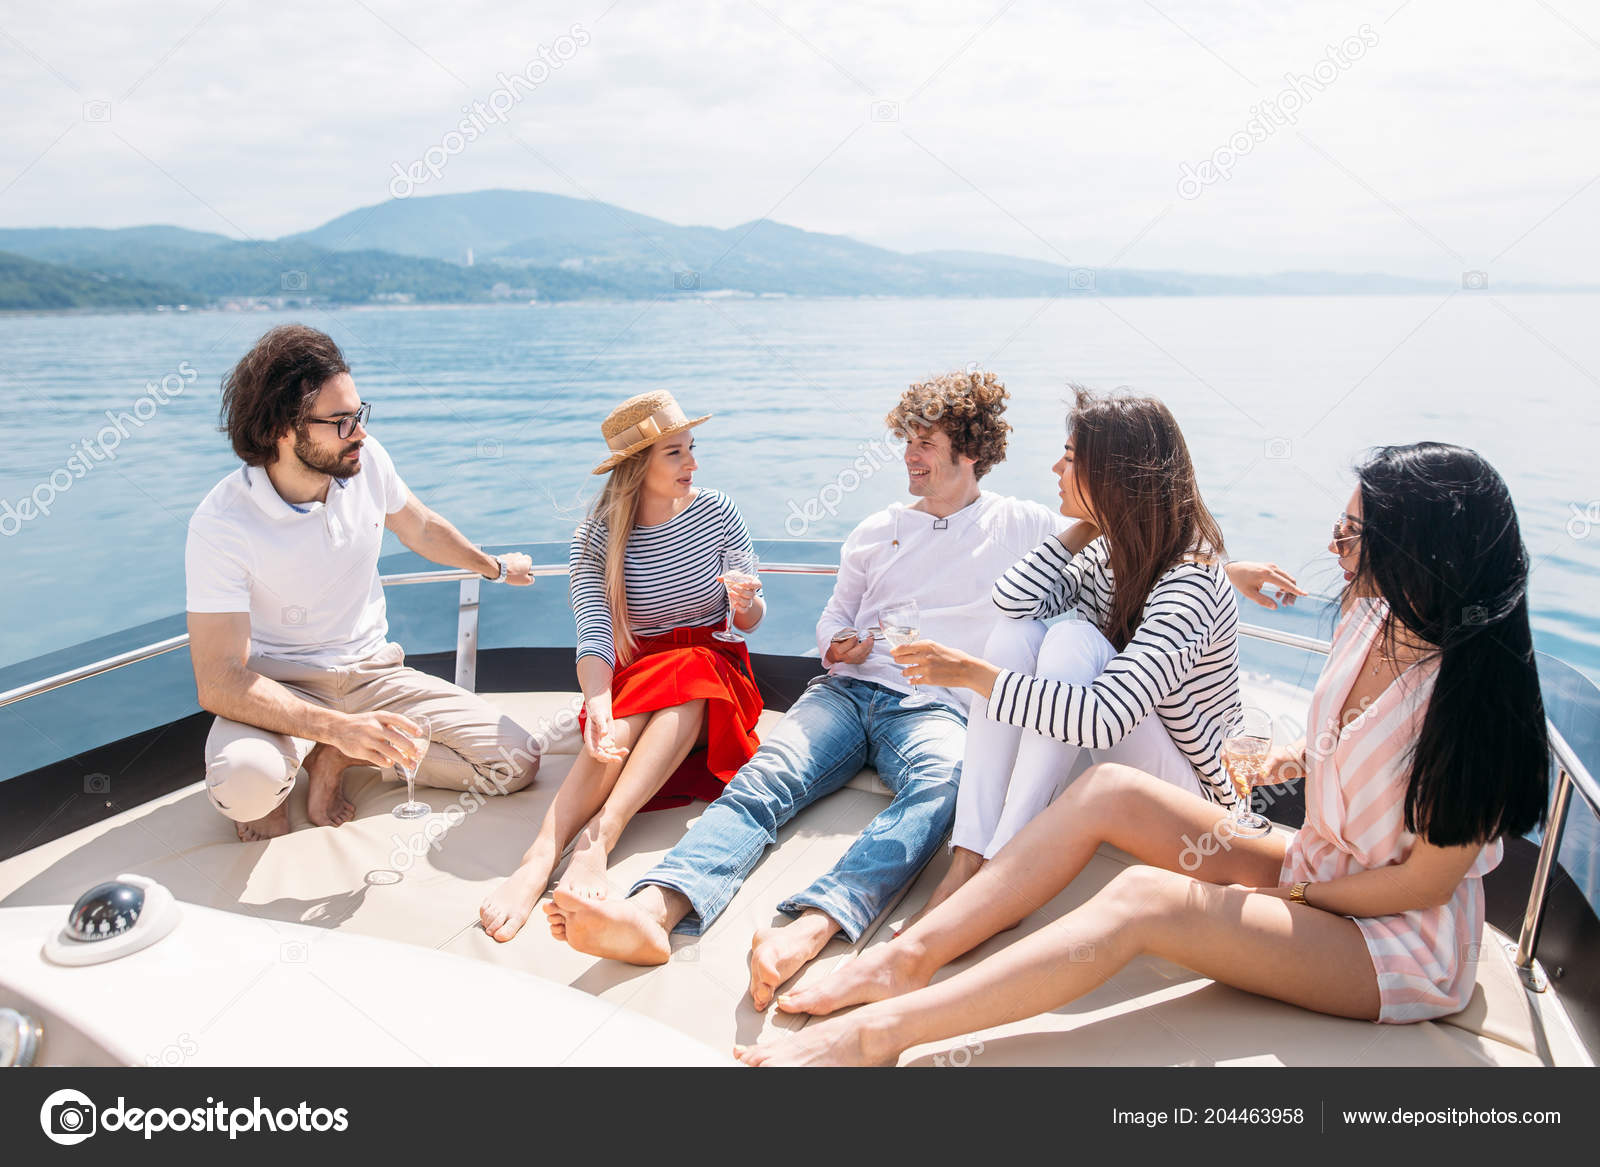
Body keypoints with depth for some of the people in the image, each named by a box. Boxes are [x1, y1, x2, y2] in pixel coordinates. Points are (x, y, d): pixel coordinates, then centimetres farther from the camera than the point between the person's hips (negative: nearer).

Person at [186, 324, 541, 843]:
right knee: (244, 784, -38)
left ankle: (337, 759, 1)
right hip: (281, 686, -4)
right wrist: (339, 727, -39)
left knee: (517, 761, -12)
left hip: (373, 673, 4)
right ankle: (276, 780, 1)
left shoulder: (365, 460, -9)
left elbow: (420, 528, 15)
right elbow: (218, 682, -25)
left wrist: (494, 566, 31)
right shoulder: (221, 526, -22)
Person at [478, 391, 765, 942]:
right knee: (621, 728, -35)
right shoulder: (595, 538, -6)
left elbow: (748, 622, 4)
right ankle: (537, 861, -49)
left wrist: (746, 601, -22)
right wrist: (598, 706, -41)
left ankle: (597, 837, -49)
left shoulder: (717, 512, -2)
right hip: (633, 681, 0)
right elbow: (594, 634, -20)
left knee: (689, 673, -36)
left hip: (716, 675, 0)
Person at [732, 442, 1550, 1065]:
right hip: (1312, 871, 8)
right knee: (1108, 790, -13)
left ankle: (878, 1032, -30)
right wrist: (1295, 756, -2)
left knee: (1144, 898, -32)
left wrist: (1284, 896, -12)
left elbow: (1428, 879, -19)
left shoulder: (1469, 698, -26)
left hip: (1405, 944, -7)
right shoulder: (1373, 614, -4)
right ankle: (906, 958, -15)